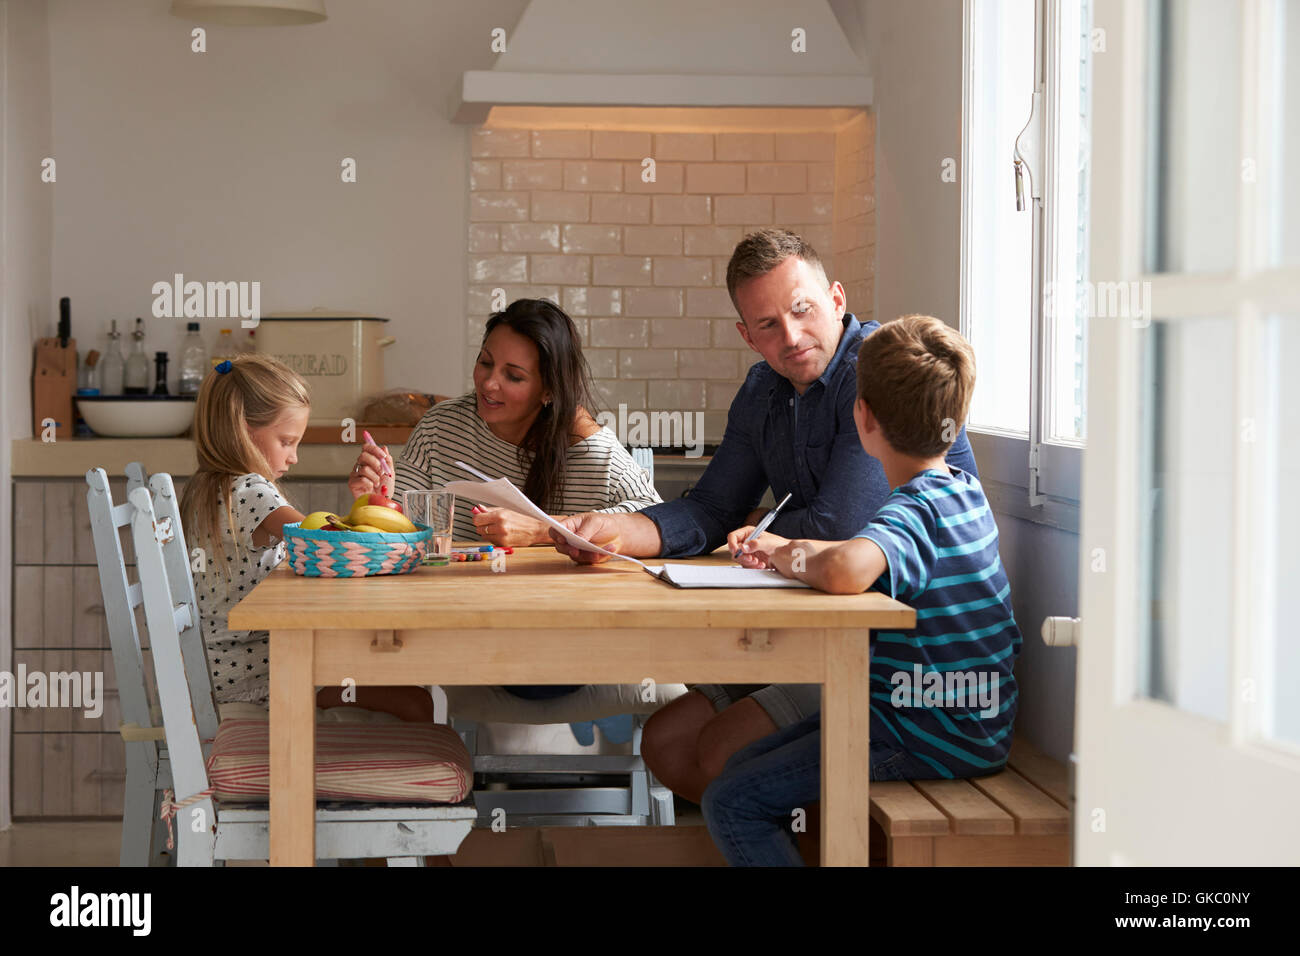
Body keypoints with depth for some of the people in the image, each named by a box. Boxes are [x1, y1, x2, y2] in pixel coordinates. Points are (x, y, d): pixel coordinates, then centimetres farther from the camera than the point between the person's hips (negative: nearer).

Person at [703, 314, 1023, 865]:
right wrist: (788, 549, 11)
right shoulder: (962, 490, 9)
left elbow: (846, 570, -46)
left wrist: (797, 559, -22)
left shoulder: (915, 512, -23)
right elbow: (875, 552, 27)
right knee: (741, 769, 15)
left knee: (731, 804, -11)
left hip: (928, 741, -10)